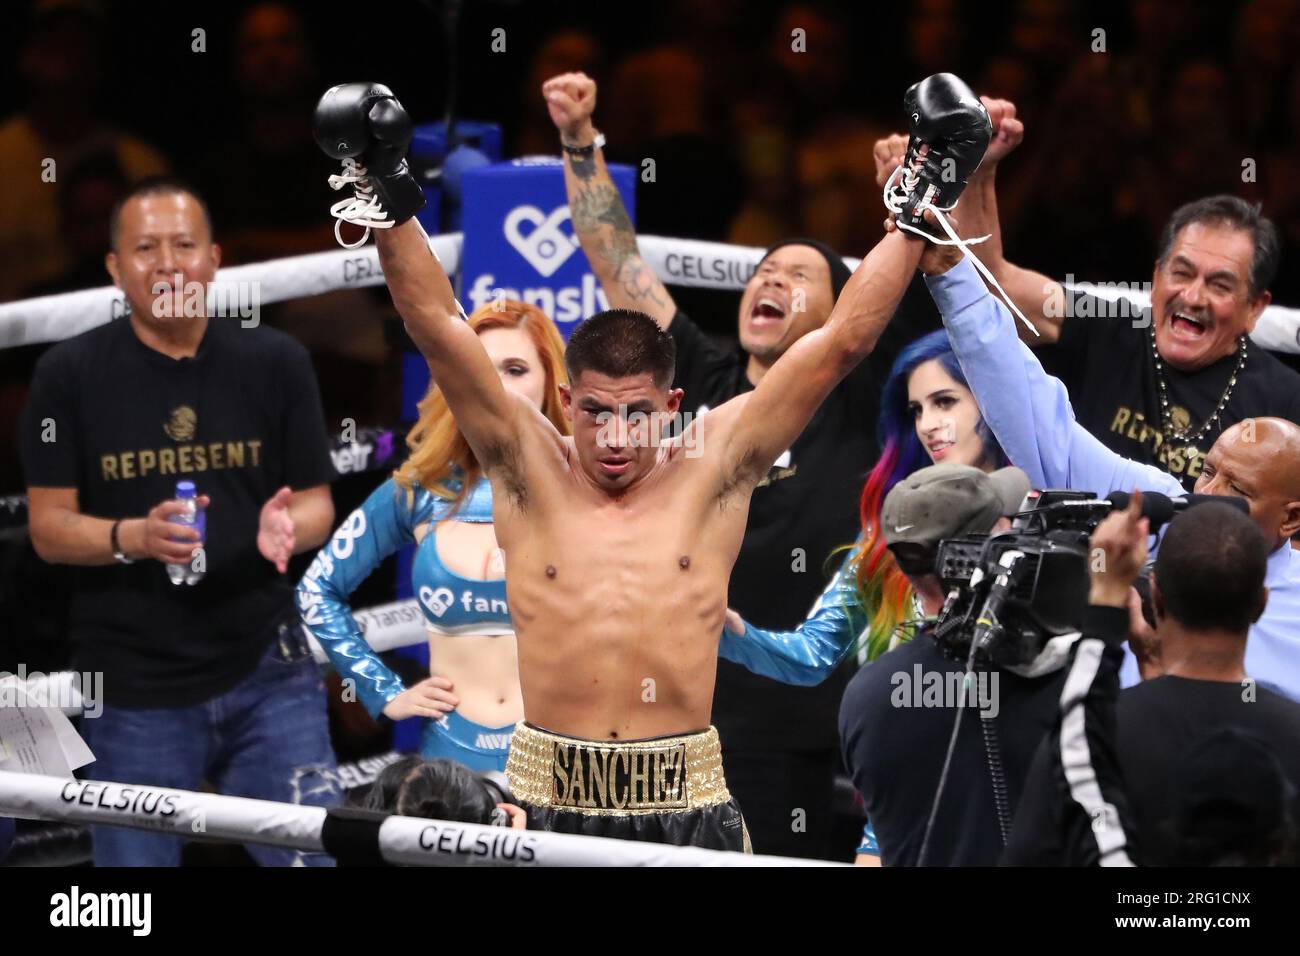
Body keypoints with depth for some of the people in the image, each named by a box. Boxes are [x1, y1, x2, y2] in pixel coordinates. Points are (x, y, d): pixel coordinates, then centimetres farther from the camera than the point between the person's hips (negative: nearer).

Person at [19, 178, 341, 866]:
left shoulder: (275, 363, 3)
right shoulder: (70, 375, -2)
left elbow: (317, 505, 6)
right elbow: (49, 528, -2)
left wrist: (287, 526, -18)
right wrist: (134, 537, -22)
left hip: (265, 673, 1)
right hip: (132, 690, -1)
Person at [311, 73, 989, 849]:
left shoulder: (712, 472, 5)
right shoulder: (531, 472, 6)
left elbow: (843, 339, 5)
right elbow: (439, 329, 0)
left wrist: (920, 210, 2)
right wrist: (391, 208, -9)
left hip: (685, 803, 0)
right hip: (549, 802, 0)